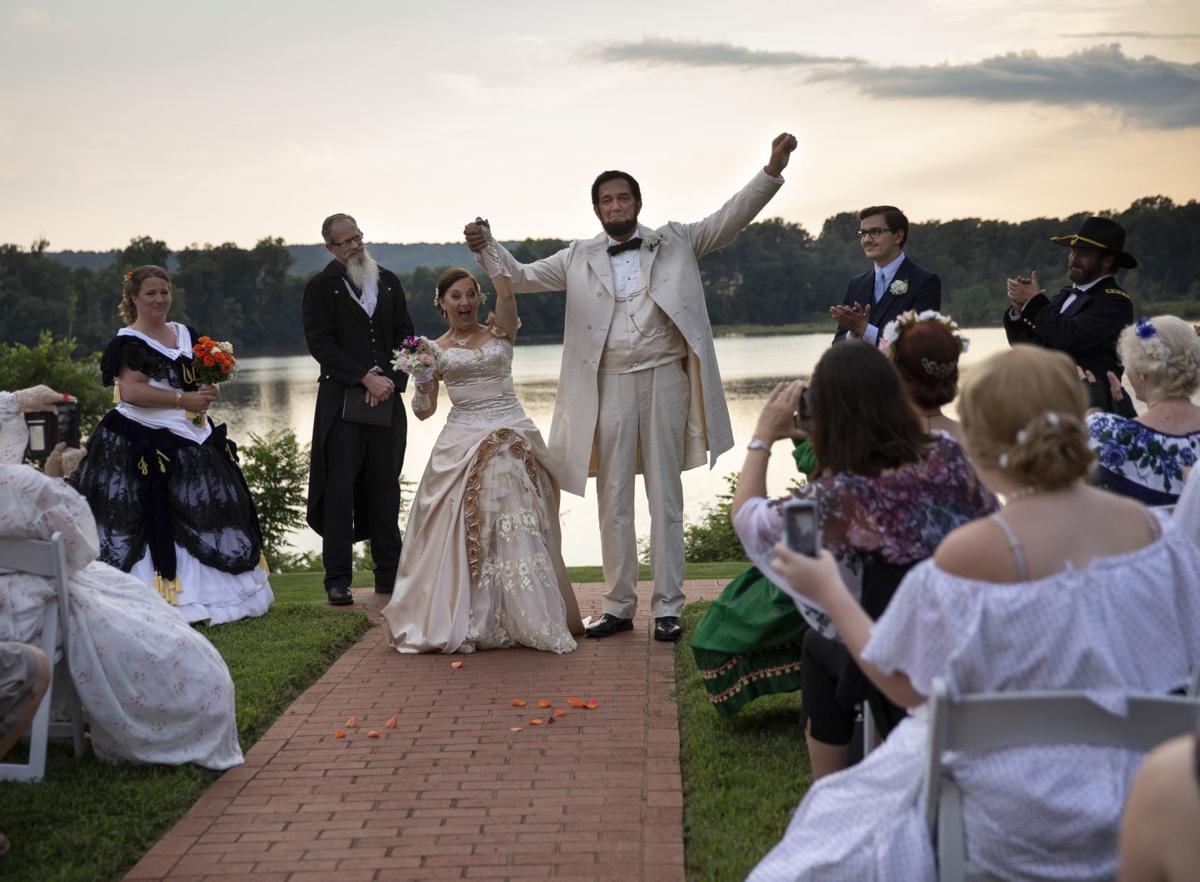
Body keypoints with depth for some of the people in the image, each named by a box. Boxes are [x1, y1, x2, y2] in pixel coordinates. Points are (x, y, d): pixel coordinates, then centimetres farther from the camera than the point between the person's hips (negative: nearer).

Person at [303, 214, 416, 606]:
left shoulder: (388, 282, 13)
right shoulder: (321, 287, 0)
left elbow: (405, 335, 12)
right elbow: (321, 344, -7)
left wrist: (391, 380, -3)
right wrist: (366, 378, -13)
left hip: (387, 401, 4)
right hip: (343, 404, -4)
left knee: (385, 489, 8)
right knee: (340, 490, -4)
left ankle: (389, 575, 15)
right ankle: (338, 580, -2)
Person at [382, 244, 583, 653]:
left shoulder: (500, 332, 7)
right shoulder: (435, 350, 9)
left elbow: (506, 289, -11)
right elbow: (423, 410, 9)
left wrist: (486, 246, -11)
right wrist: (422, 381, -9)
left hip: (512, 438, 0)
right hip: (462, 441, 0)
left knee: (518, 526, -2)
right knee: (463, 531, -3)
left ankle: (525, 618, 6)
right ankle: (463, 621, 4)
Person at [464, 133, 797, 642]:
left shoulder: (675, 243, 6)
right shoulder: (580, 259, 10)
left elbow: (731, 219, -1)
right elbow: (523, 277, 8)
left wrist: (772, 170, -13)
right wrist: (488, 249, -11)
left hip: (665, 378, -2)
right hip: (610, 386, 2)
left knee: (665, 498, 2)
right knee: (613, 501, 6)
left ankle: (667, 608, 7)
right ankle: (618, 606, 15)